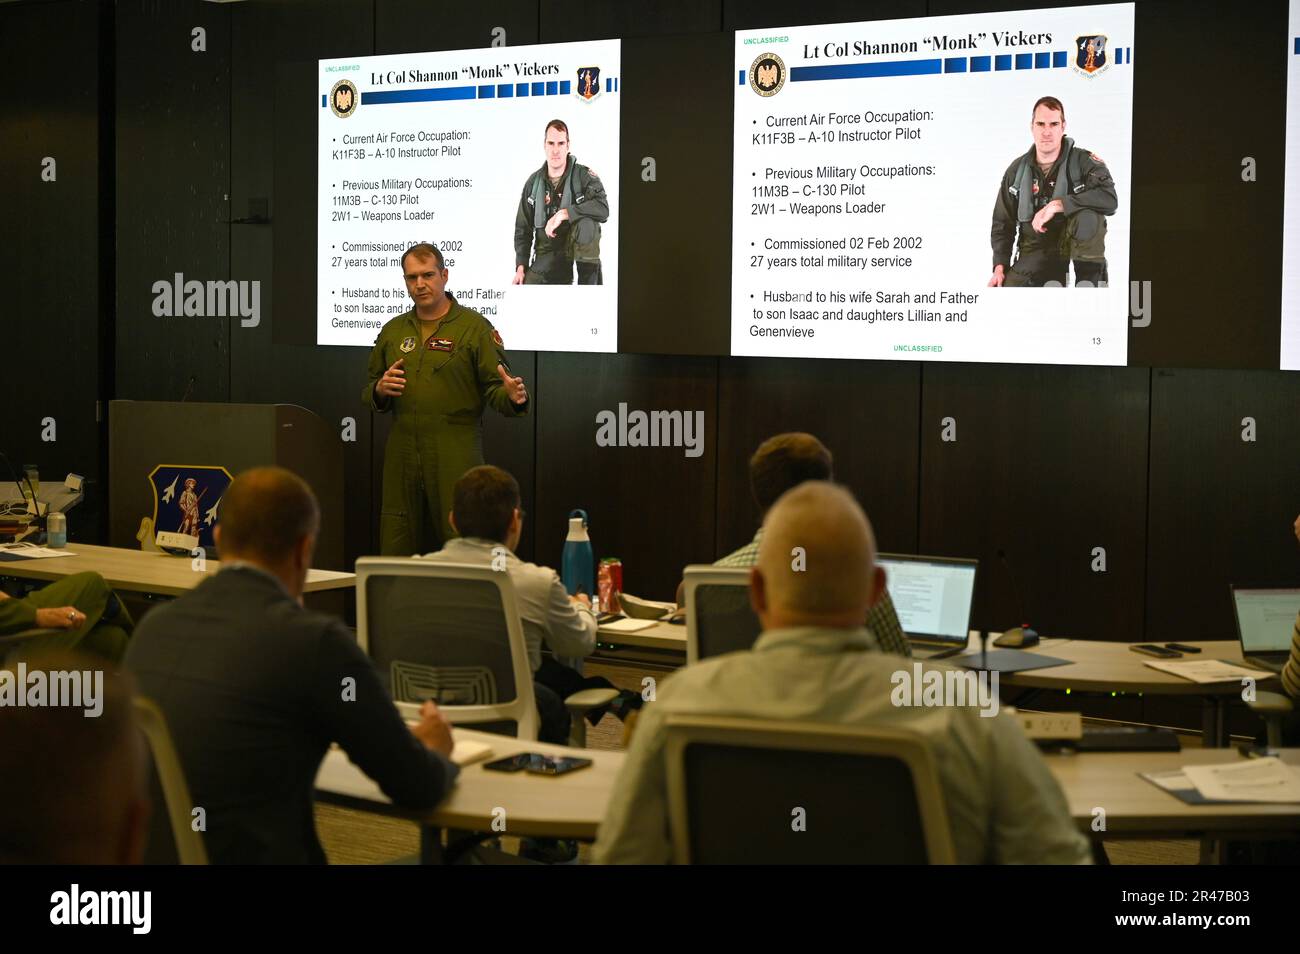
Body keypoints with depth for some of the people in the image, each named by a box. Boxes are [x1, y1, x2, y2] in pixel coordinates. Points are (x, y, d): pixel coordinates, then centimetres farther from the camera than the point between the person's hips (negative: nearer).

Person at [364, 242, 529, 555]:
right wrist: (380, 390, -2)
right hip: (402, 456, 5)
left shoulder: (475, 327, 0)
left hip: (456, 458, -5)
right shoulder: (393, 330, 15)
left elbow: (495, 388, -4)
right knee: (396, 554, 7)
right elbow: (368, 394, 21)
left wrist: (513, 397, -27)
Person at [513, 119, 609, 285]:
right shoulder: (533, 182, 4)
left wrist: (563, 214, -30)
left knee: (587, 221, -33)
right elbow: (522, 228, 9)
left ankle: (589, 279, -23)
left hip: (579, 247, -2)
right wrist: (521, 267, -1)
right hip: (545, 254, 2)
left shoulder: (584, 175, -8)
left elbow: (603, 209, -26)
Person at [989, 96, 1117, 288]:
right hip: (1034, 249, 3)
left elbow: (1109, 199, -27)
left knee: (1088, 215, -35)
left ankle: (1089, 279, -22)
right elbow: (1003, 223, 11)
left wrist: (1056, 205, -30)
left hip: (1079, 245, -3)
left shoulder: (1083, 161, -8)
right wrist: (1000, 268, -2)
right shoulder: (1017, 170, 4)